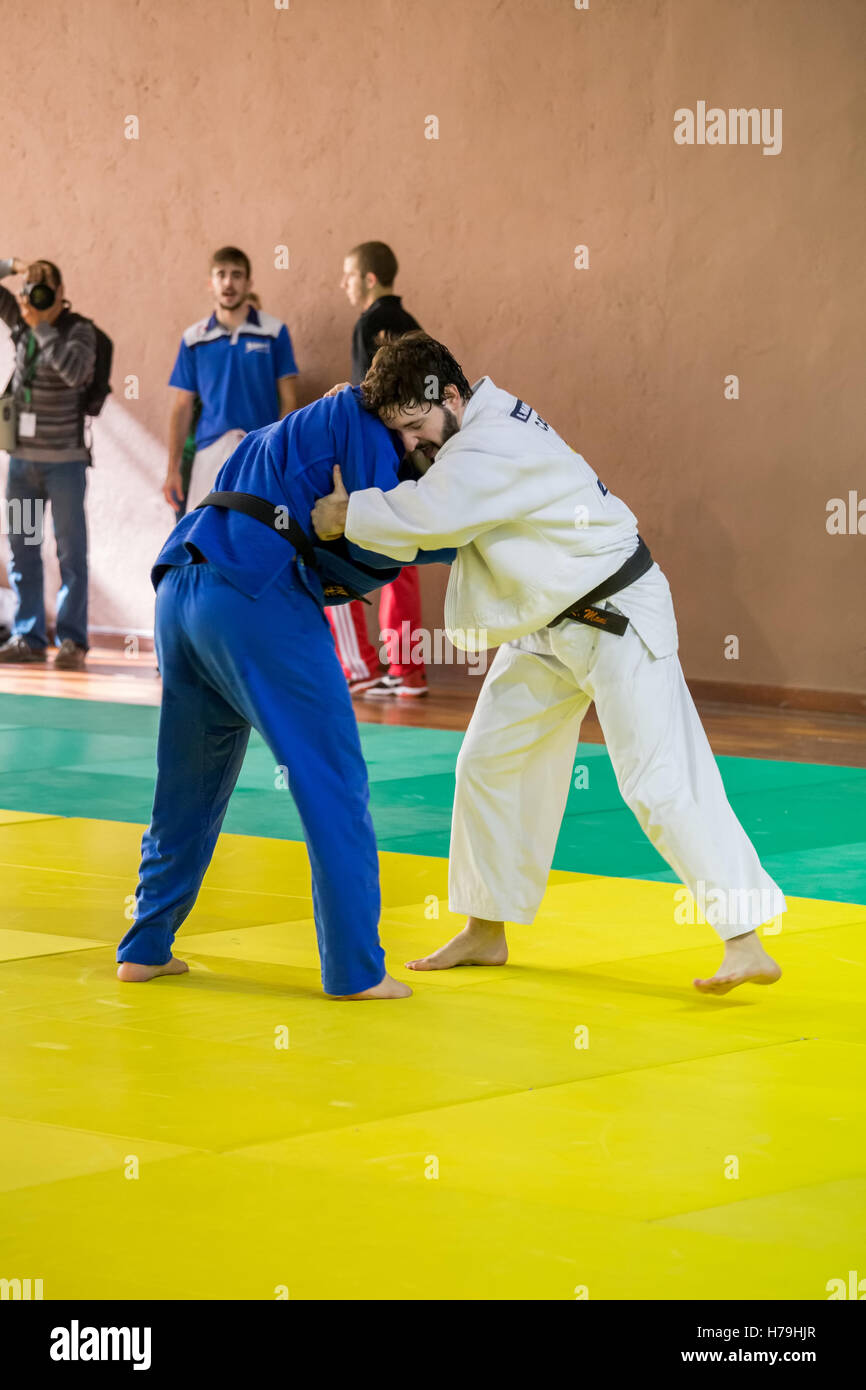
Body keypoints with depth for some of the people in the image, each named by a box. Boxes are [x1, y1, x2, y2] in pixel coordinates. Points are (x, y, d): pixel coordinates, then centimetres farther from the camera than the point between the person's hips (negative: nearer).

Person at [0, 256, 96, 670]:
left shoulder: (79, 330, -9)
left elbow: (74, 371, -28)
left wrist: (42, 326, -24)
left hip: (64, 459, -6)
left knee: (70, 550, -2)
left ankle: (71, 640, -2)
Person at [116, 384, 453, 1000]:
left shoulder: (297, 431, 32)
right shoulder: (357, 415, 5)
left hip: (179, 591, 9)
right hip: (254, 598, -9)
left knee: (190, 782, 21)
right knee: (334, 782, -3)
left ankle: (146, 949, 26)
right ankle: (357, 969, -4)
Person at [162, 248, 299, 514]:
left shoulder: (274, 332, 4)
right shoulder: (194, 339, 10)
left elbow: (288, 401, 4)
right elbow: (182, 407, 12)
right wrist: (173, 470, 7)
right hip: (211, 452, 2)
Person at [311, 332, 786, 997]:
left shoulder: (494, 447, -27)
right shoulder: (481, 415, 3)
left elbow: (428, 514, -35)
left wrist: (347, 514, -18)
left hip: (617, 617, -10)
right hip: (548, 626, 10)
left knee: (659, 779, -15)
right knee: (490, 762, 13)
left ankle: (746, 944, -14)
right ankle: (487, 931, 26)